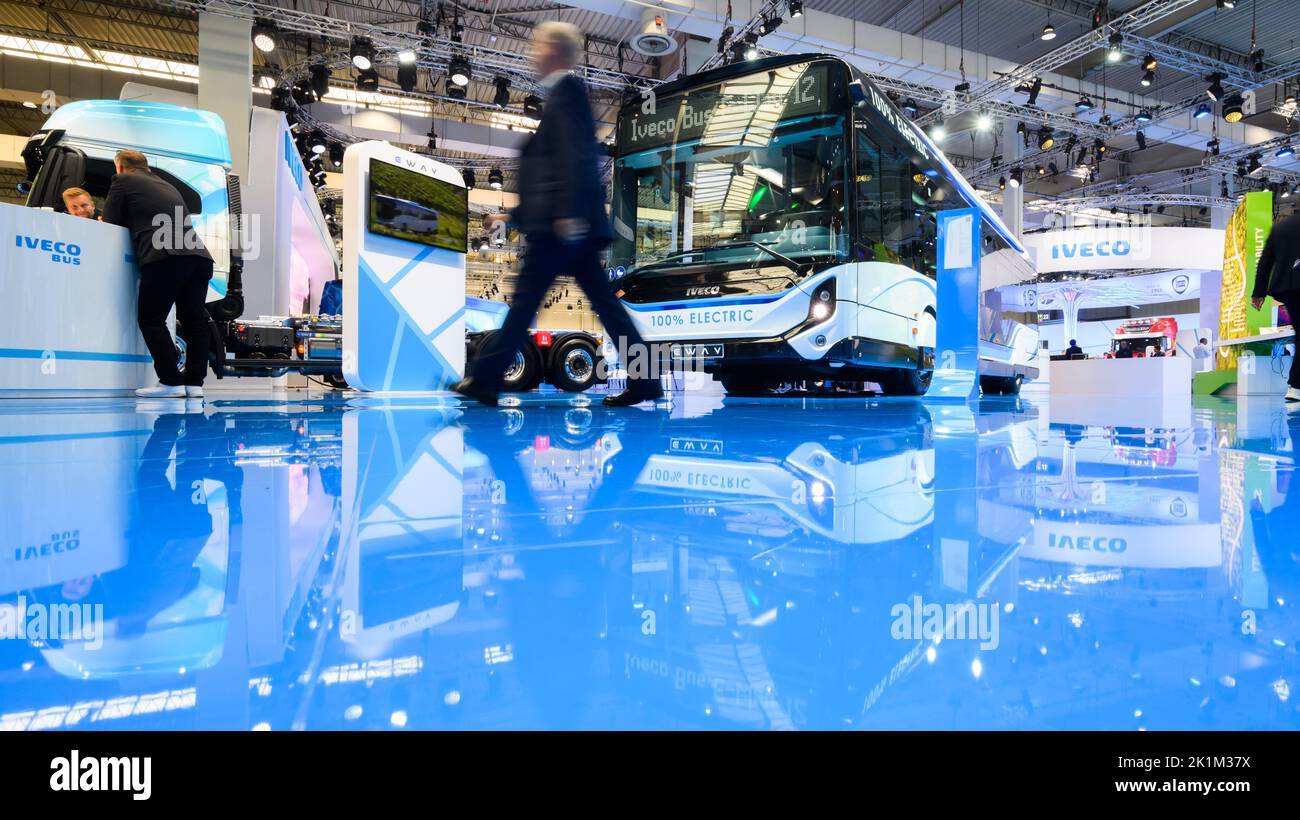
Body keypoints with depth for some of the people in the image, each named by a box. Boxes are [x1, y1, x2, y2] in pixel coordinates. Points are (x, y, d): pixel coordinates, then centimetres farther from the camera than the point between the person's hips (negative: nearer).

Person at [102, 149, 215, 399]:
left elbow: (109, 221, 12)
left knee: (151, 319, 0)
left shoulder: (123, 181, 14)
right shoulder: (167, 185, 31)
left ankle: (171, 382, -7)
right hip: (199, 257, 6)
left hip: (164, 257, -6)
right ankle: (194, 383, 6)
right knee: (193, 320, 7)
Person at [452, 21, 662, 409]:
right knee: (604, 302, 5)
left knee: (525, 300, -3)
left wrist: (568, 213, -26)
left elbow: (576, 156, -18)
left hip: (564, 222, -9)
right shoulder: (563, 93, 26)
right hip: (569, 223, 9)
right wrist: (514, 215, 28)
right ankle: (645, 380, 6)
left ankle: (484, 379, 6)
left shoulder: (566, 89, -3)